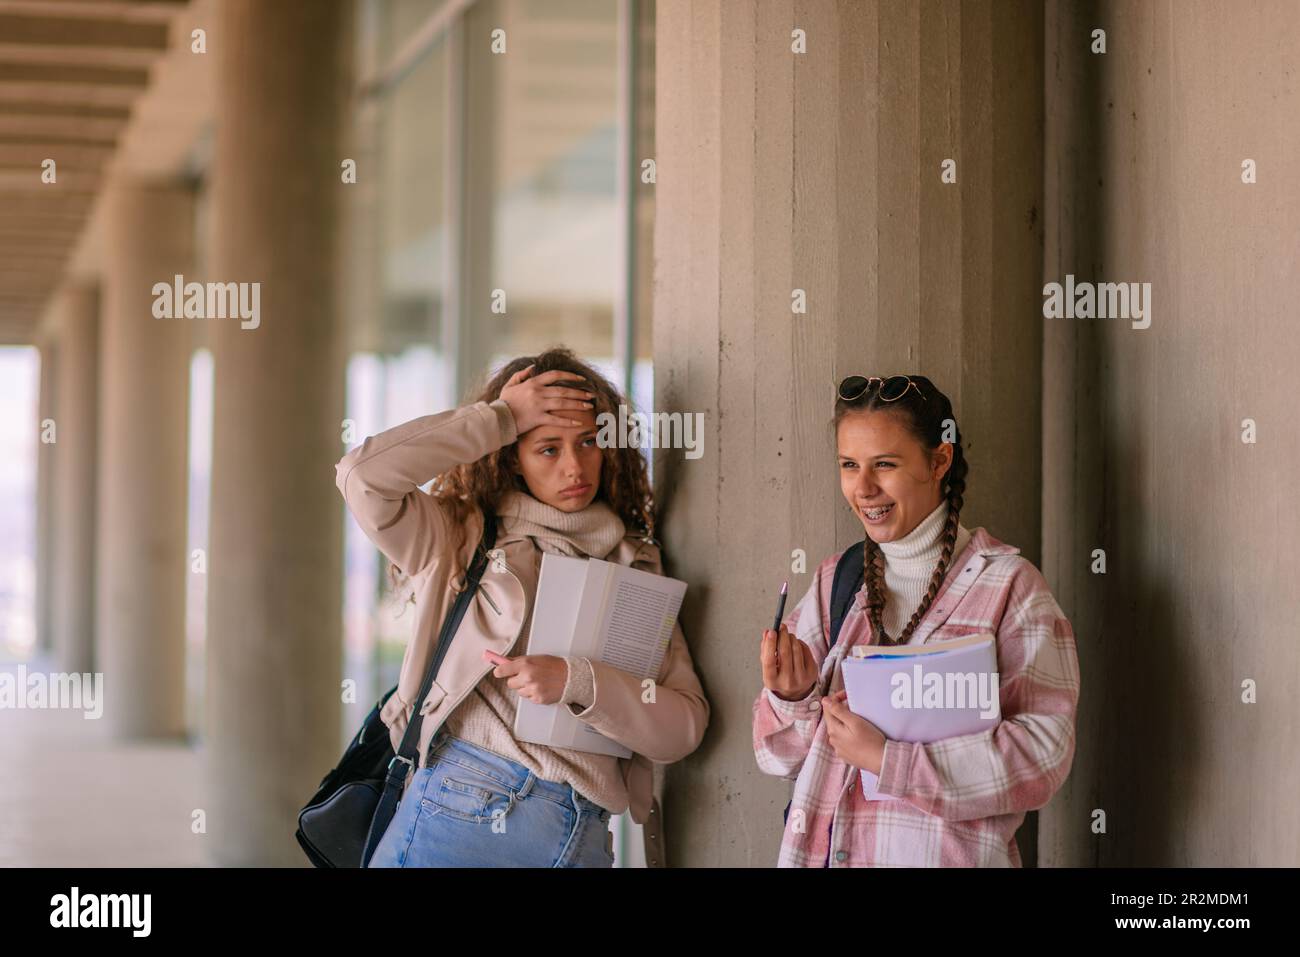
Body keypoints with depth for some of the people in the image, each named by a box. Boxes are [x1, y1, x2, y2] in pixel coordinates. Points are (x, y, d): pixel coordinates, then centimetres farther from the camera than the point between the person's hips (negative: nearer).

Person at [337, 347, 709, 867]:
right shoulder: (458, 540, 5)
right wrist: (498, 419, -6)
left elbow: (684, 726, 3)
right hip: (454, 813, -2)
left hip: (581, 838, 2)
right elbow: (364, 476, -14)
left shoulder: (634, 566, 10)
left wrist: (578, 682, -14)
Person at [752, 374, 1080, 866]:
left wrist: (888, 758, -21)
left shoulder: (1007, 586, -9)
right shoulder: (834, 583, 4)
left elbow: (1044, 752, -17)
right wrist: (794, 697, -15)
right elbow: (780, 755, 6)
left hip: (946, 854, -4)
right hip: (822, 850, 4)